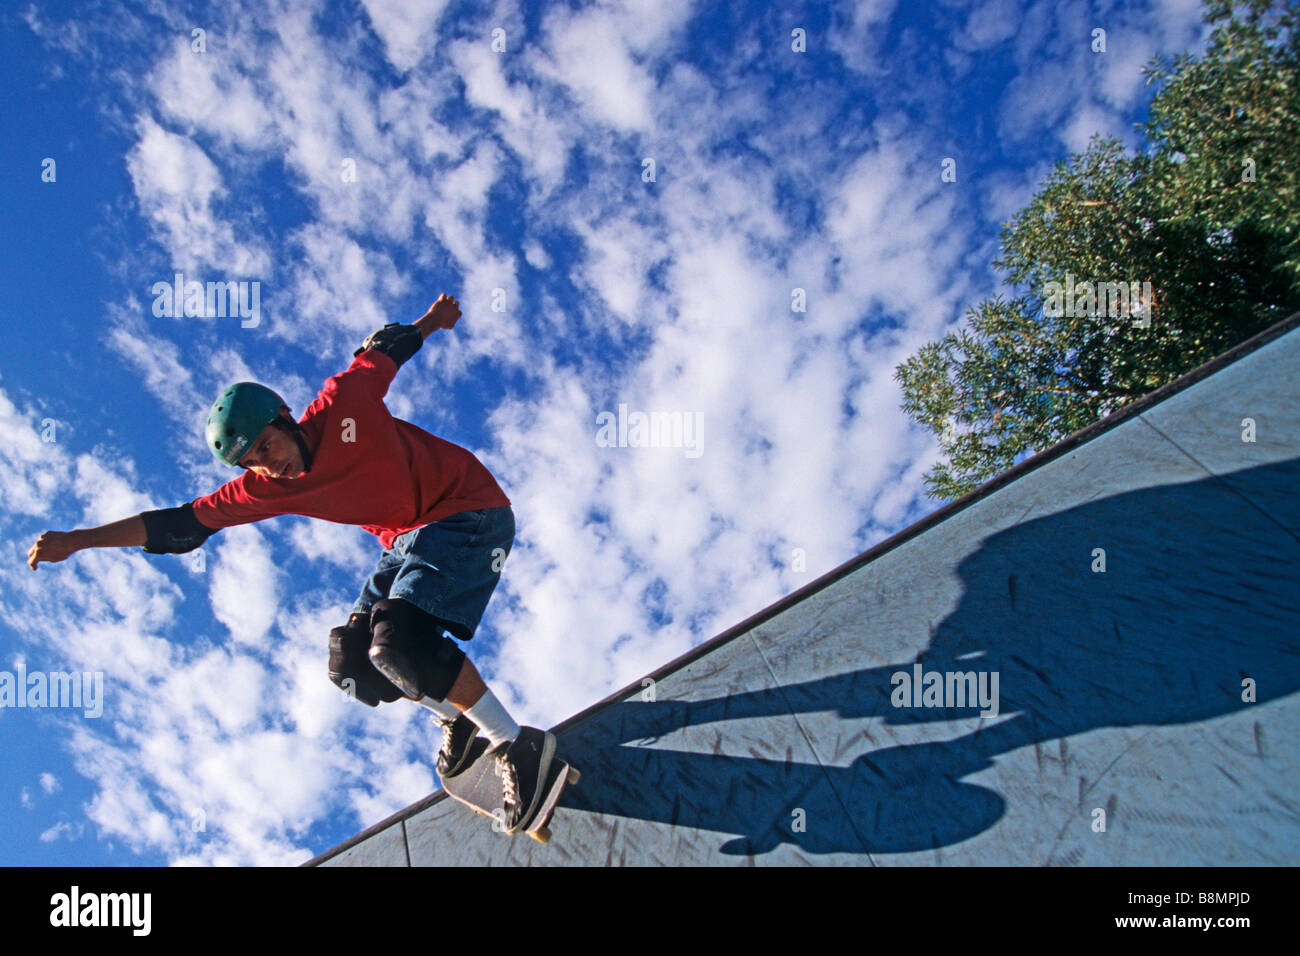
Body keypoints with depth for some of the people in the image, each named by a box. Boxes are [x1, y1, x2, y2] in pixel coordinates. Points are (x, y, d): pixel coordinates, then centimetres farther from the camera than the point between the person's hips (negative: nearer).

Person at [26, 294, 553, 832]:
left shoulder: (345, 401, -16)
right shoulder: (266, 490, -3)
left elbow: (384, 346, 2)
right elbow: (181, 525, 1)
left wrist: (429, 321, 21)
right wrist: (78, 540, -2)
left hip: (469, 514, -7)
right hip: (405, 542, 7)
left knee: (398, 644, -25)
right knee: (353, 666, -1)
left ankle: (517, 746, -16)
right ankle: (455, 717, 21)